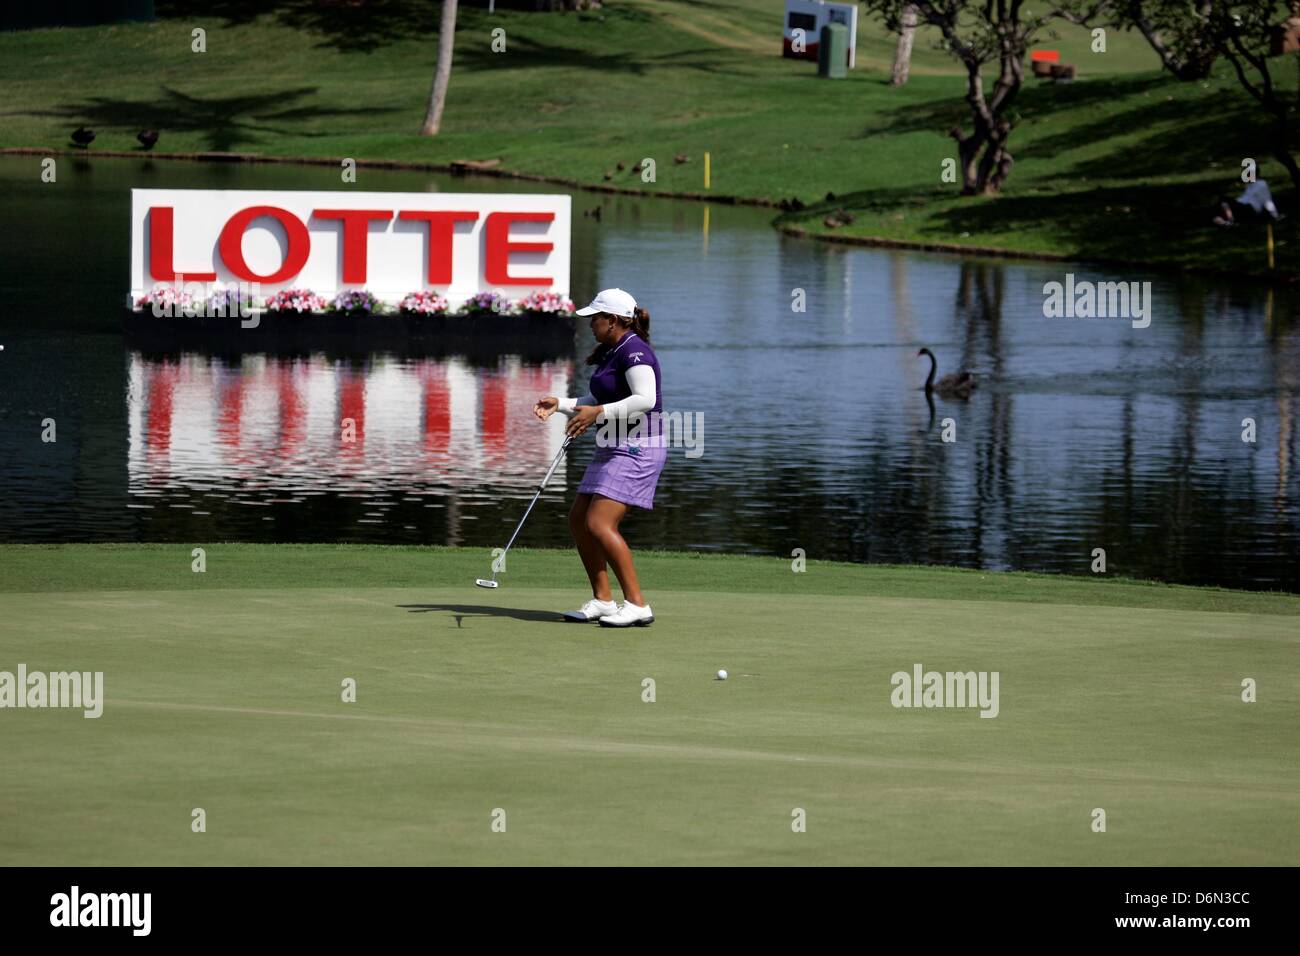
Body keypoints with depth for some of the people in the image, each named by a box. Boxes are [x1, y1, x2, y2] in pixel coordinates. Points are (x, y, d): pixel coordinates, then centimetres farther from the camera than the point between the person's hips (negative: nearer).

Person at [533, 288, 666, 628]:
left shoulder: (634, 351, -15)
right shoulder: (610, 353, 16)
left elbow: (645, 399, -27)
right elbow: (598, 402, 25)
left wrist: (598, 412, -31)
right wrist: (560, 404, 13)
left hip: (636, 450, -11)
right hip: (612, 449, 11)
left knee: (600, 524, -18)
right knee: (579, 521, 9)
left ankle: (637, 604, -14)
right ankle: (602, 600, 15)